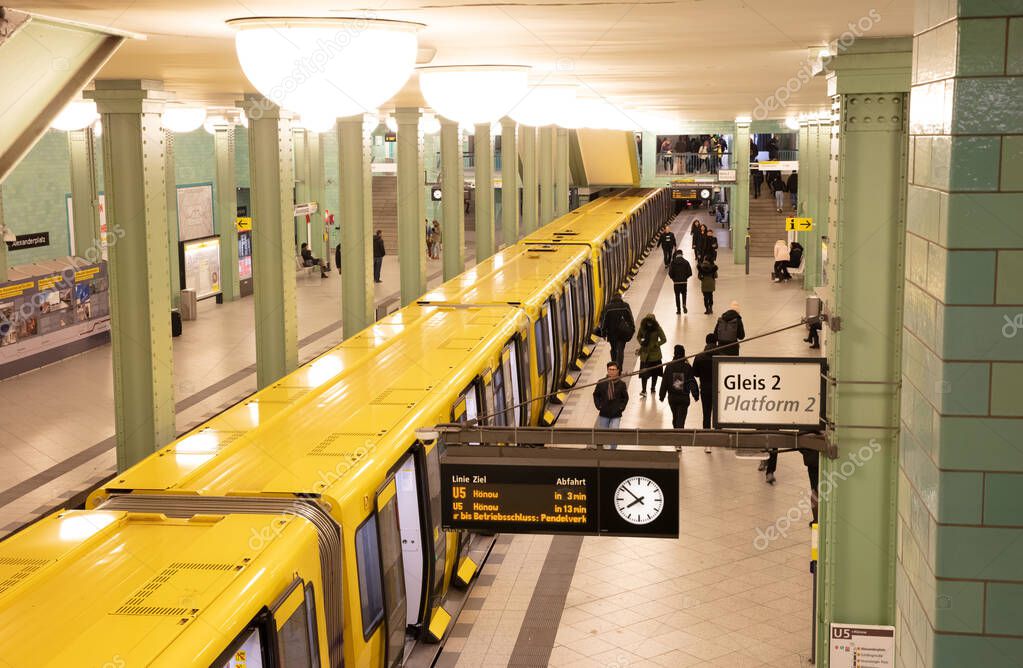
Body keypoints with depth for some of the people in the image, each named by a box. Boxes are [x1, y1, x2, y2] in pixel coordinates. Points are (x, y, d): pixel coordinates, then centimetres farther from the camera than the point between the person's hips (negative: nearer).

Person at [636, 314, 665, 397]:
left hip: (655, 354, 0)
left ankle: (653, 388, 30)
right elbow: (638, 336, 10)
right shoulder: (642, 327, -5)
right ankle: (643, 390, -2)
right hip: (645, 353, 0)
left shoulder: (657, 329, -11)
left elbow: (664, 340, -7)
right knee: (644, 372, -7)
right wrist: (641, 342, -10)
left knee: (655, 372, 12)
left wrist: (656, 344, -19)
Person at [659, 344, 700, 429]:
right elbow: (692, 382, -5)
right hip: (684, 397, -2)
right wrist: (696, 395, 4)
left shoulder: (669, 366, -5)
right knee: (681, 418, -2)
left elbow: (664, 382, -1)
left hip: (672, 397, 2)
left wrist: (662, 395, 7)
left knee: (675, 418, 20)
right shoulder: (687, 367, -8)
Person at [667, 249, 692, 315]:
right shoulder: (686, 262, -4)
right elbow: (690, 273, -5)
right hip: (684, 281, 1)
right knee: (684, 294, 20)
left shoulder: (673, 262, -9)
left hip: (676, 282, -1)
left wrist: (673, 278, 8)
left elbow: (670, 273, -10)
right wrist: (685, 277, 13)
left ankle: (679, 310, 9)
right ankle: (684, 305, -2)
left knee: (677, 295, 10)